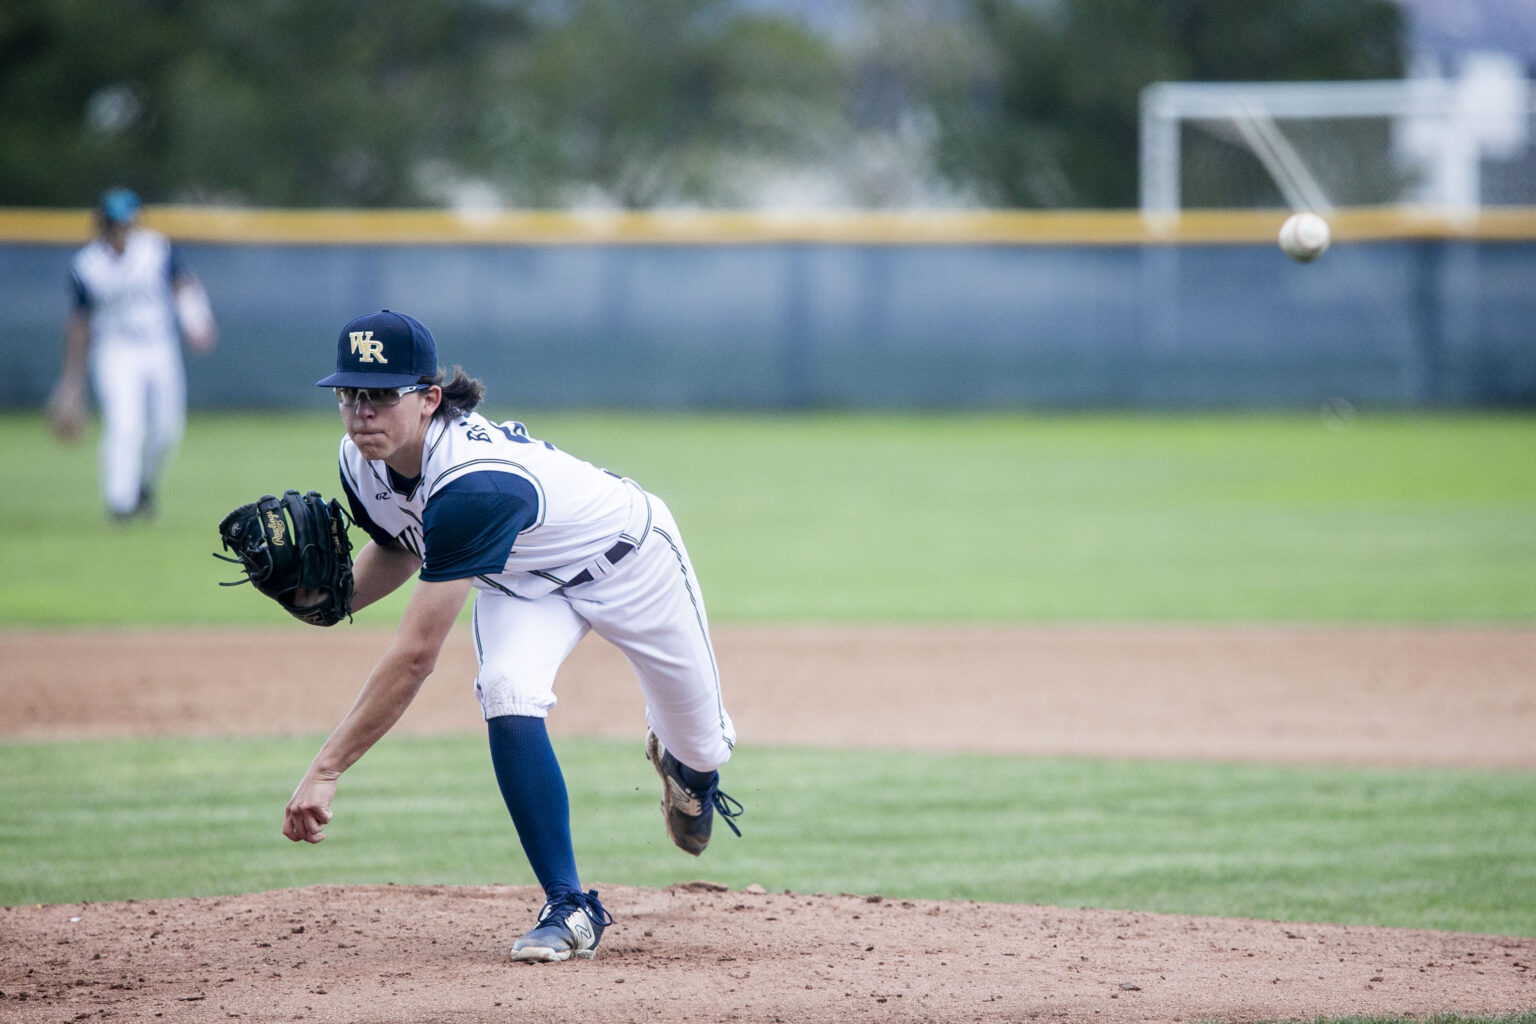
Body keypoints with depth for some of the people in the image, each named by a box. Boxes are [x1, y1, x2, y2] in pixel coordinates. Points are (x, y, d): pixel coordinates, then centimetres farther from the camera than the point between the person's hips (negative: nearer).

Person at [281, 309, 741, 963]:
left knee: (701, 747, 13)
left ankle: (681, 763, 54)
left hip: (625, 554, -5)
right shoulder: (363, 463, -22)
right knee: (508, 693, -26)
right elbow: (399, 550, 2)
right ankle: (569, 908, -15)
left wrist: (327, 768, -49)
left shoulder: (472, 485, -46)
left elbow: (415, 655, -47)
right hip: (522, 580, 5)